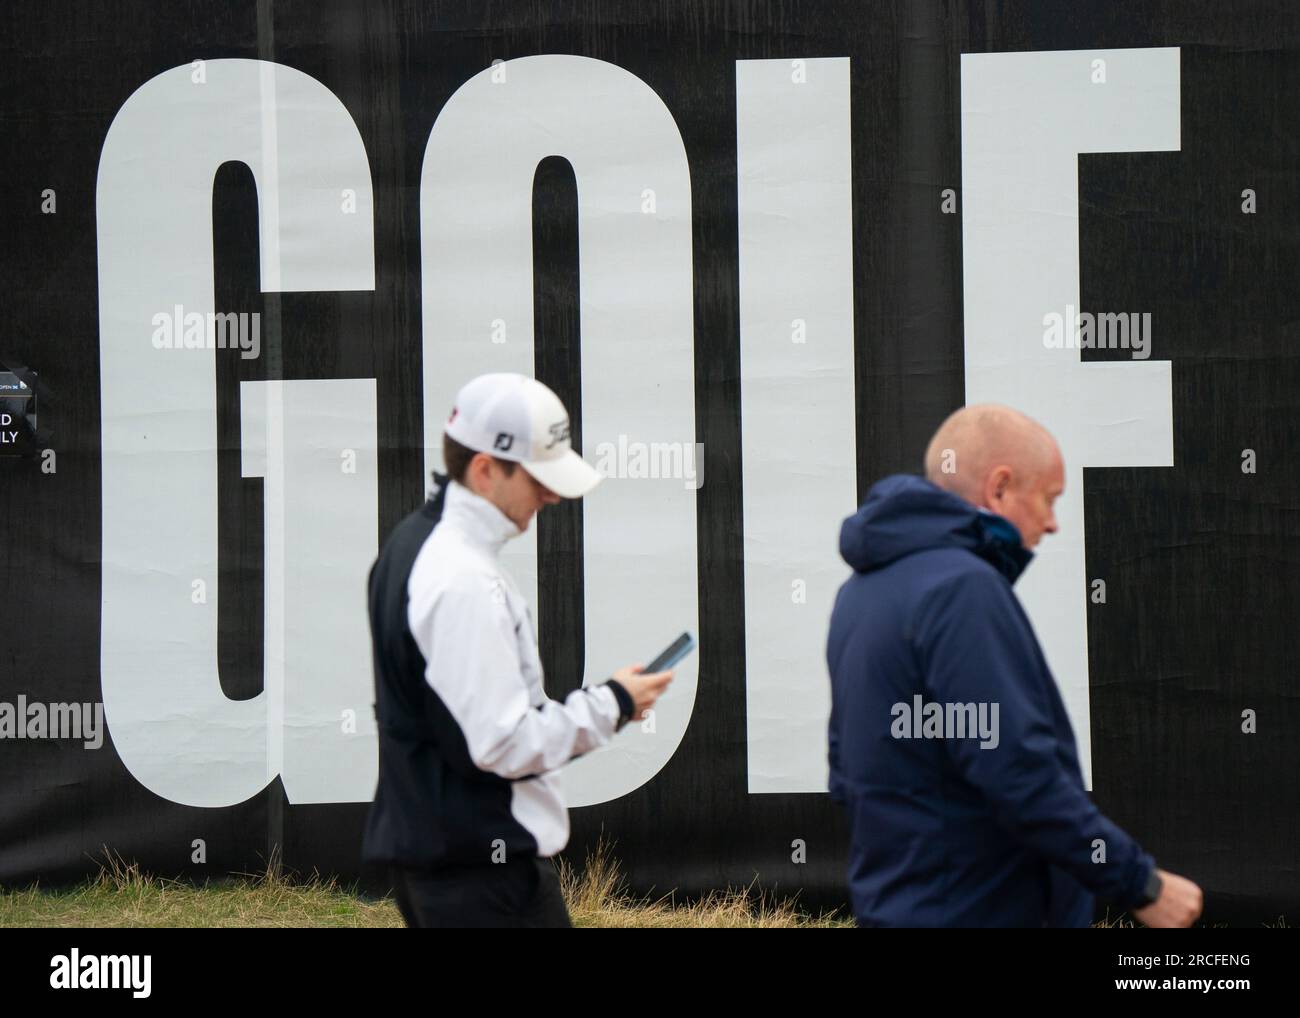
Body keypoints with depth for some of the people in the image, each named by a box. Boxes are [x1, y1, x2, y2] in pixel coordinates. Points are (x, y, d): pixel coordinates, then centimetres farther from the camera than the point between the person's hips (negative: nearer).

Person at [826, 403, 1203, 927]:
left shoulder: (863, 588, 12)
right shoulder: (962, 589, -18)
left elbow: (848, 773, 19)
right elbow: (1020, 775, -23)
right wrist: (1142, 884, -16)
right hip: (974, 909, -10)